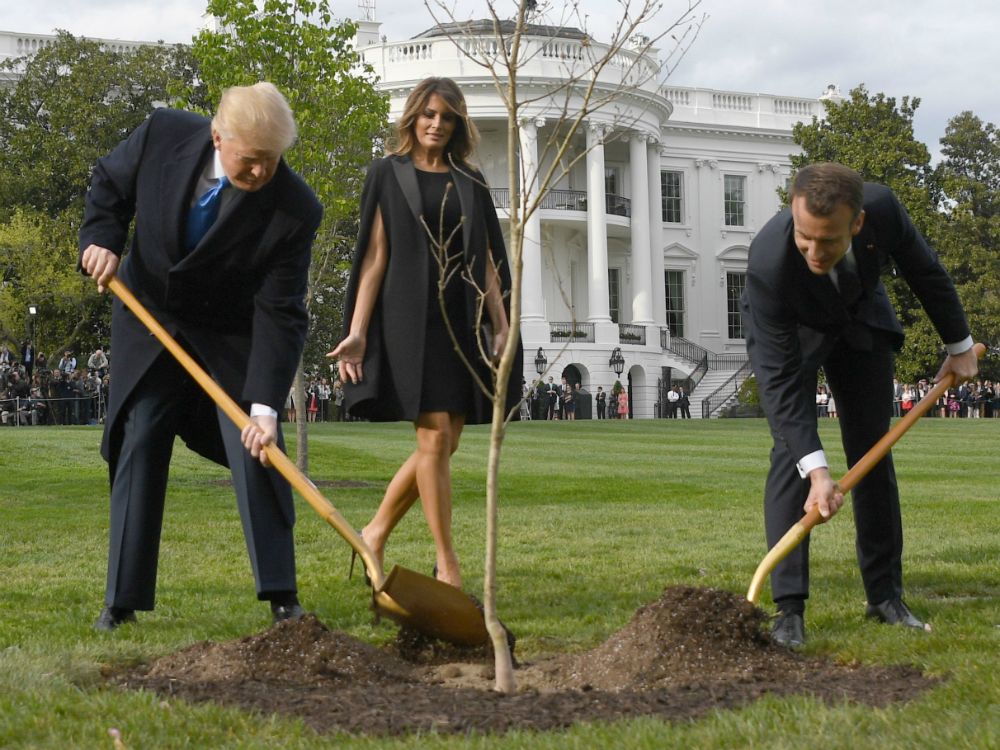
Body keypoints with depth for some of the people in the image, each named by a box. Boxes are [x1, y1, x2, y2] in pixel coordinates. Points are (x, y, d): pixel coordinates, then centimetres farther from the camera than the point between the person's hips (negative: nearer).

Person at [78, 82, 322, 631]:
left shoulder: (295, 210, -27)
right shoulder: (163, 135, -21)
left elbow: (279, 314, -25)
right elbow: (109, 183, 1)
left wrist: (264, 405, -32)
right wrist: (101, 238, -17)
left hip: (234, 337, -2)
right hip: (149, 320, 2)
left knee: (256, 452, -10)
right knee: (138, 447, 1)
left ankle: (280, 595, 0)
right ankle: (122, 600, 8)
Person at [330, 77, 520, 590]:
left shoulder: (470, 182, 15)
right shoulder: (388, 174, 5)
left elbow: (486, 260, 11)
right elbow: (374, 256, 1)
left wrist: (502, 326, 0)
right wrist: (357, 331, -7)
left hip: (464, 321, 5)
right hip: (412, 317, -4)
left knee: (443, 443, 3)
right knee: (435, 436, -11)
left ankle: (376, 532, 20)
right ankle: (447, 563, -4)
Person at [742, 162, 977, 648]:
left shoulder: (882, 208, -34)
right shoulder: (769, 262, -42)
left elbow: (926, 273, -11)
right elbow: (780, 377, -38)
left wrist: (959, 345, 1)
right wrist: (816, 470, -44)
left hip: (860, 319, 3)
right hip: (788, 331, -3)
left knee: (873, 455, 3)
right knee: (790, 451, -18)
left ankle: (885, 596, 13)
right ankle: (788, 608, -17)